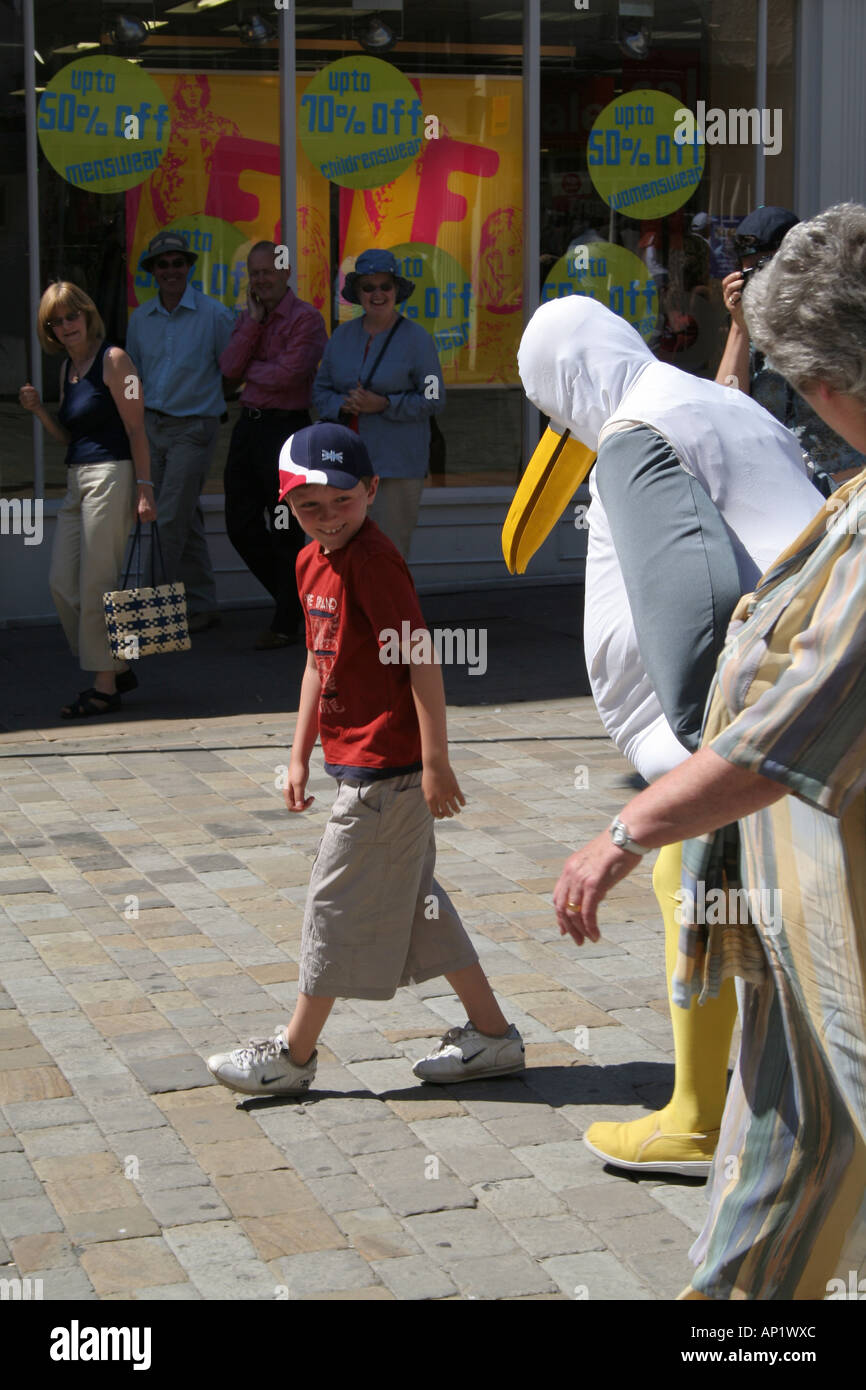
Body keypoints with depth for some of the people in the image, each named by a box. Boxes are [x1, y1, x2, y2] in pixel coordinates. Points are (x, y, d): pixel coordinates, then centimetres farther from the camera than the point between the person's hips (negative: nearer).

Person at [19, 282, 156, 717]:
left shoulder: (113, 360, -7)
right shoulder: (68, 367, 16)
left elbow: (136, 429, -11)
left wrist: (144, 488, -17)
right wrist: (38, 409, 4)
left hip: (111, 476, -9)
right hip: (77, 481, 9)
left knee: (96, 585, -6)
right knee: (61, 582, 6)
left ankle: (105, 687, 1)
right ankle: (117, 668, 19)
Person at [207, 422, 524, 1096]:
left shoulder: (373, 560, -18)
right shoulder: (312, 562, 11)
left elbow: (423, 658, -21)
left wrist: (435, 761, -22)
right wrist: (300, 754, 19)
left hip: (384, 768, -10)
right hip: (358, 762, 10)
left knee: (339, 902, 2)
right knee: (413, 898, 15)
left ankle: (294, 1055, 15)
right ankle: (493, 1034, 23)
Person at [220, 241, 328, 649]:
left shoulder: (306, 319, -9)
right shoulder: (248, 318, 14)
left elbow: (287, 374, -20)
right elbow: (229, 367, -1)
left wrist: (249, 371, -2)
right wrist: (254, 321, -6)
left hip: (284, 428, -8)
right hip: (248, 426, 8)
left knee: (285, 531, 0)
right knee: (241, 525, 10)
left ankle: (287, 623, 10)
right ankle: (294, 597, 26)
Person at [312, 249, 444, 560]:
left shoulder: (417, 339, -4)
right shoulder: (342, 336, 9)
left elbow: (434, 400, -6)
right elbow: (321, 391, 12)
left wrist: (383, 405, -18)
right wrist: (343, 405, -10)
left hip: (398, 462, -4)